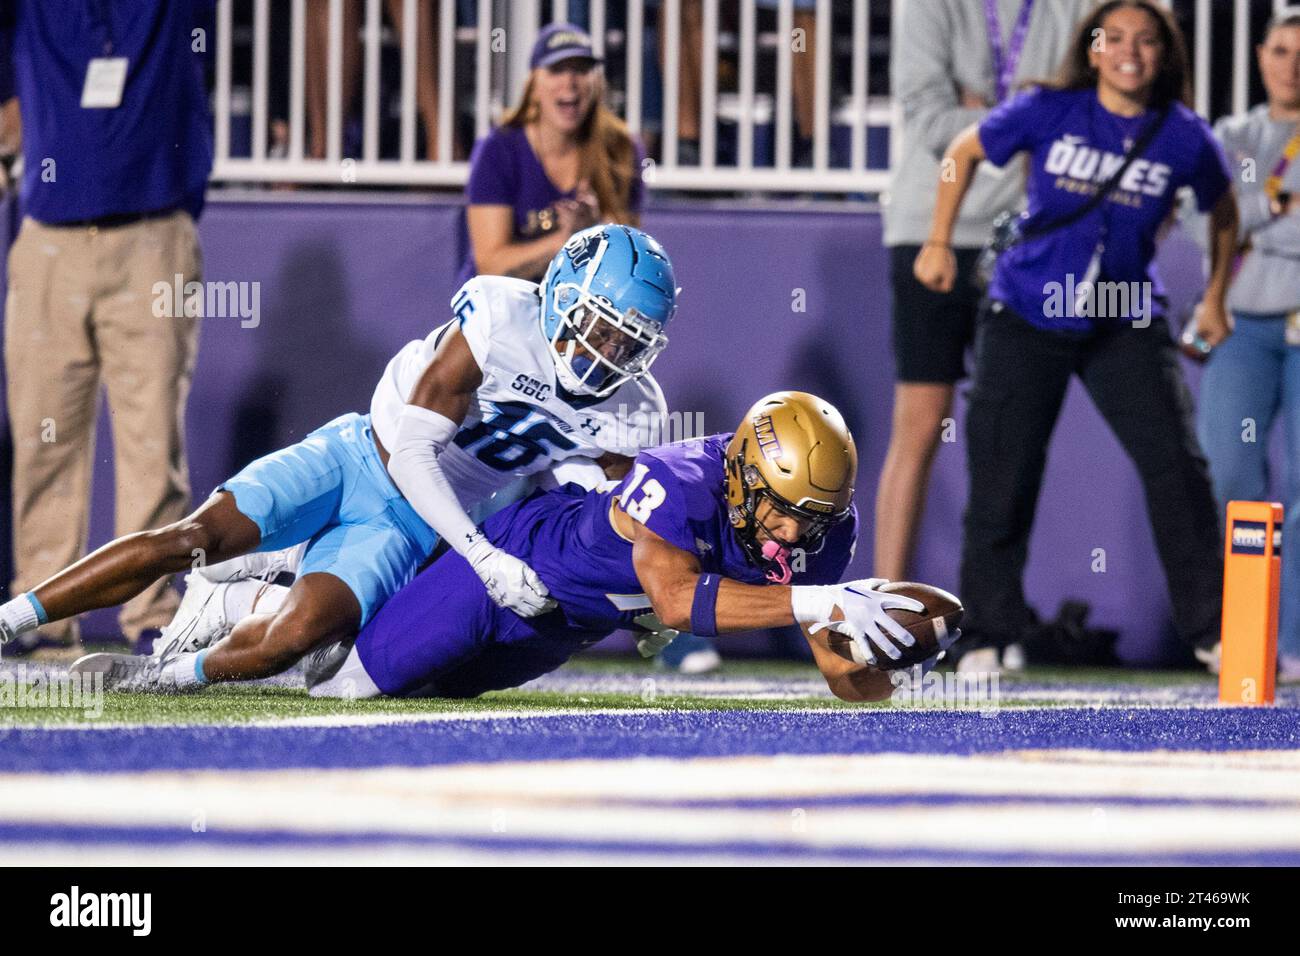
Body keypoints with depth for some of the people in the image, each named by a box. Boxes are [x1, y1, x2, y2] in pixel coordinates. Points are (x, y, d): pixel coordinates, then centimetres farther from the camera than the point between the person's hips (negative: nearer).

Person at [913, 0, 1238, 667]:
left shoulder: (1185, 138, -6)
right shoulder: (1049, 112, -7)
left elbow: (1223, 212, 15)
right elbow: (963, 153, 8)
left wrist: (1215, 299, 18)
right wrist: (938, 243, 6)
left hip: (1126, 325, 0)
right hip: (1027, 317, 0)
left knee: (1175, 464, -11)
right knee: (1002, 477, -1)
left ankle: (1211, 628, 1)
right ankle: (993, 634, 14)